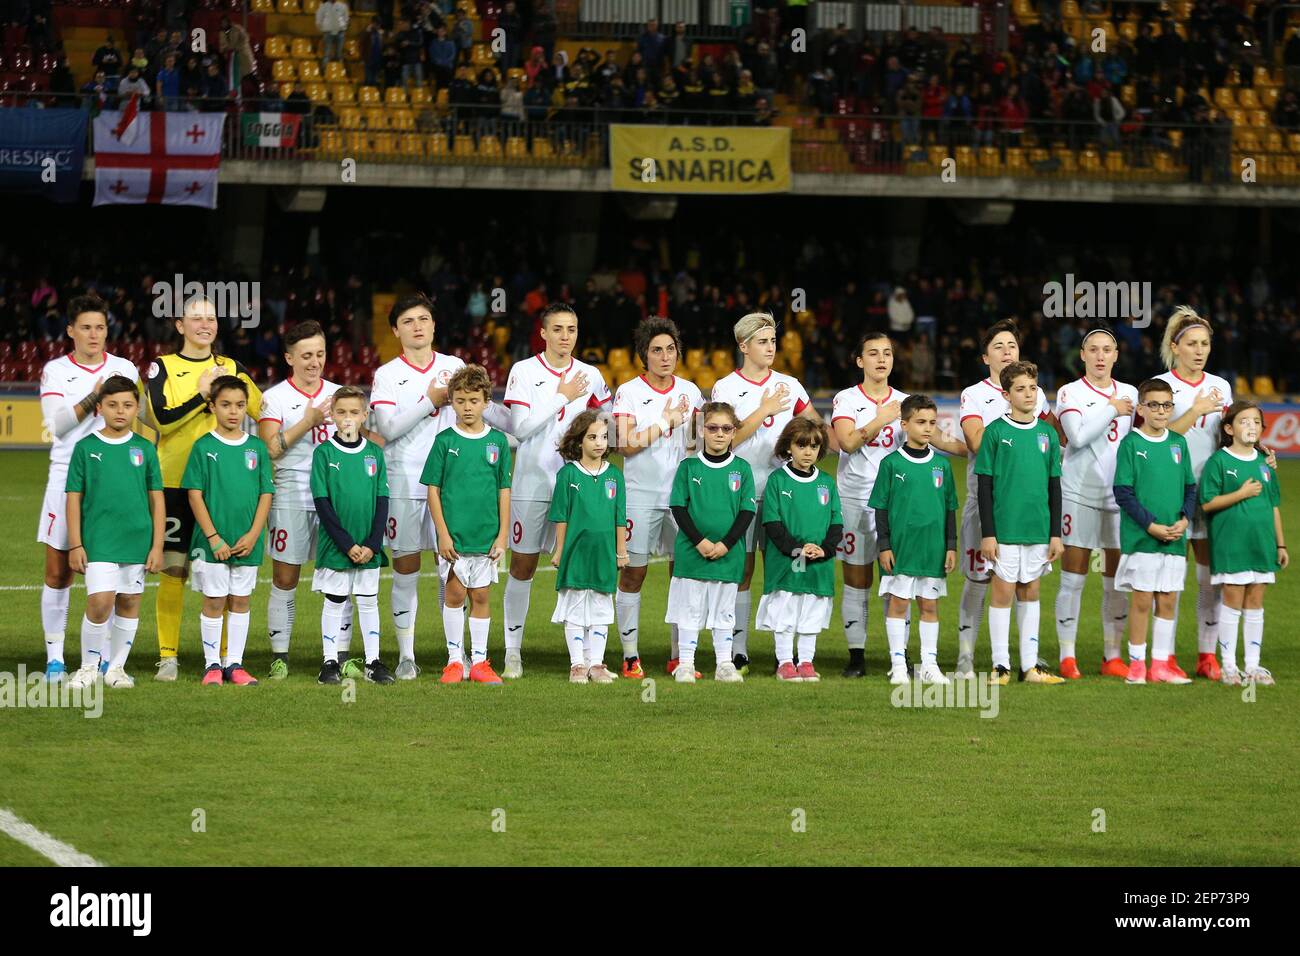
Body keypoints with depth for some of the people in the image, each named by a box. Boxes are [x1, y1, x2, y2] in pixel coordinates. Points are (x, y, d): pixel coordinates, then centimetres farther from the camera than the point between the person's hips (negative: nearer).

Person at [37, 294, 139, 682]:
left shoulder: (124, 369, 8)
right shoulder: (55, 370, 4)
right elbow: (57, 424, -8)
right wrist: (92, 399, -20)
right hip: (67, 474, -1)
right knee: (58, 572, -1)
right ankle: (55, 657, 6)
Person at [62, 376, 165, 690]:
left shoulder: (145, 449, 5)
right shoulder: (86, 448, 0)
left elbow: (157, 499, 8)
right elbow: (74, 497, 2)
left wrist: (157, 546, 3)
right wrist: (75, 544, -3)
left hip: (137, 541, 3)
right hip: (98, 541, -3)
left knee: (129, 603, 7)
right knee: (100, 602, -13)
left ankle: (116, 667, 20)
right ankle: (89, 666, 4)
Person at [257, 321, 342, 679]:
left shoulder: (338, 394, 13)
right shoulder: (275, 398, 1)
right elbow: (270, 448, -10)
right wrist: (307, 422, -14)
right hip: (291, 497, -3)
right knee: (285, 579, 0)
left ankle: (341, 656, 5)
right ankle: (279, 658, 7)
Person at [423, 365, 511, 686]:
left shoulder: (498, 441, 4)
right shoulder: (445, 441, -1)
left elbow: (504, 491, 7)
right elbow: (433, 490, -1)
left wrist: (502, 536, 1)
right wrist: (443, 534, -8)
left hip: (486, 535, 2)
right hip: (453, 534, -2)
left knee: (481, 596, 6)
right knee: (455, 593, -2)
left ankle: (479, 661, 12)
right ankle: (455, 660, 7)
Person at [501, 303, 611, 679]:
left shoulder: (590, 376, 8)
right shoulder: (523, 371, -2)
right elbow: (520, 428, -11)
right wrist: (562, 398, -10)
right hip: (532, 482, -2)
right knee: (523, 566, 3)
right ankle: (512, 651, 11)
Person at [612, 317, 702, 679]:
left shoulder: (690, 391, 10)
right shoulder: (628, 393, -3)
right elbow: (626, 444, -12)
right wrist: (667, 422, -11)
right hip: (640, 495, -4)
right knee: (632, 573, -2)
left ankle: (680, 656, 9)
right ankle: (630, 656, 4)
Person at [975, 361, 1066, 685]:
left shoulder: (1047, 433, 8)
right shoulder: (996, 431, -3)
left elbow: (1054, 486, 13)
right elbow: (984, 485, -4)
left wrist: (1056, 533, 8)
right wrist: (987, 533, -9)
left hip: (1038, 529, 4)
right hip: (1004, 529, -4)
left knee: (1030, 591, 10)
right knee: (1003, 590, -1)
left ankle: (1030, 665, 14)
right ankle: (1000, 665, 4)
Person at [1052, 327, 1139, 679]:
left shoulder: (1130, 394, 13)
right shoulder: (1070, 393, 0)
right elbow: (1077, 435, -15)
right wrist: (1112, 410, -9)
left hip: (1120, 493, 4)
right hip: (1080, 492, -4)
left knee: (1118, 577, 5)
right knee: (1073, 577, -4)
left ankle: (1112, 656, 12)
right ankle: (1067, 657, 1)